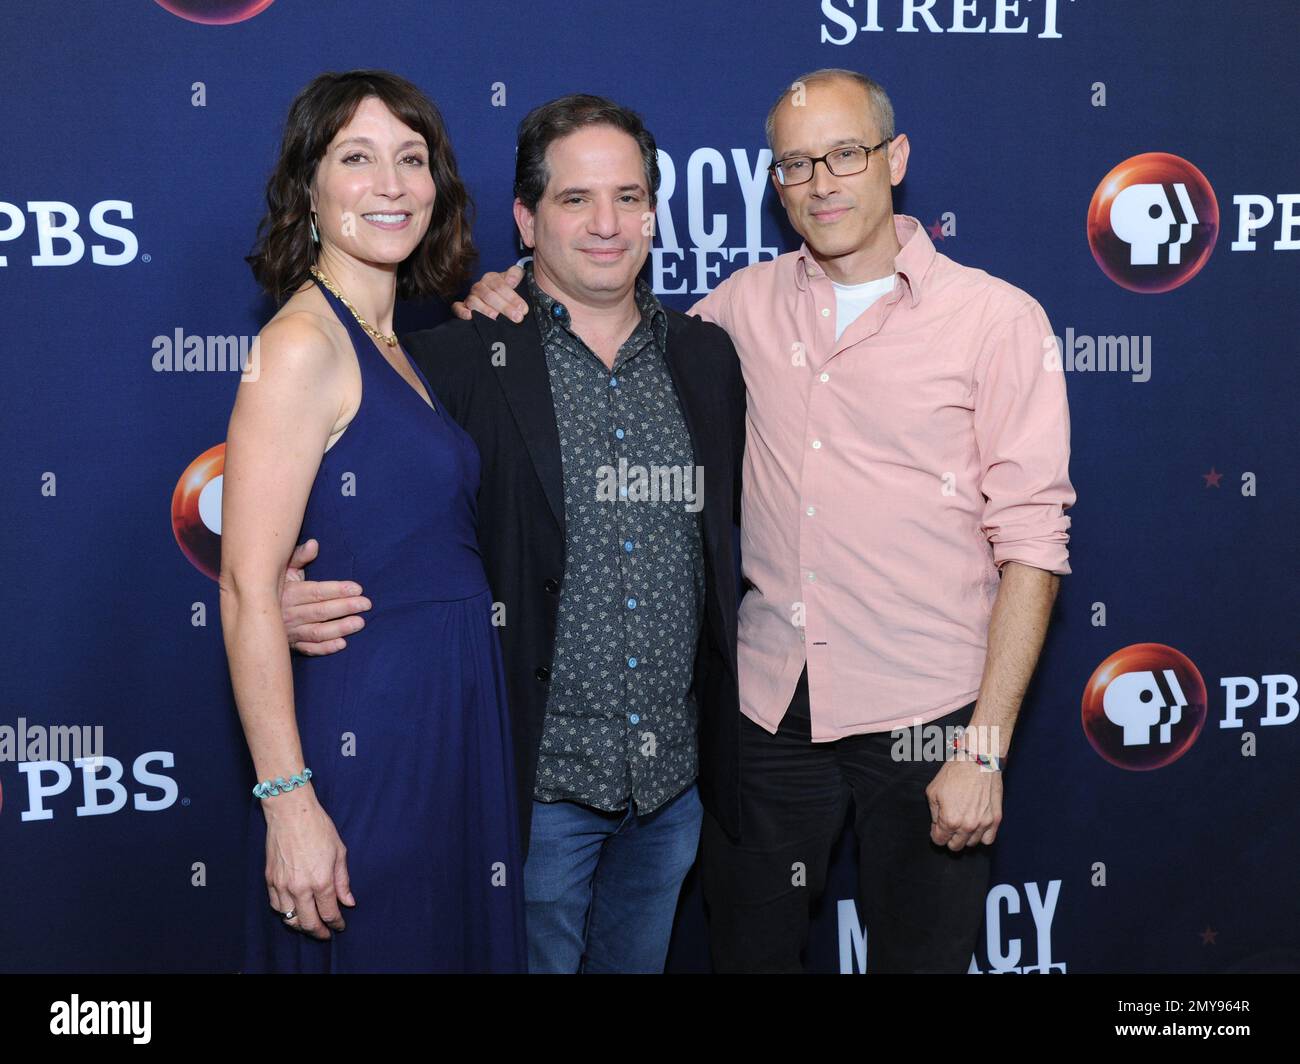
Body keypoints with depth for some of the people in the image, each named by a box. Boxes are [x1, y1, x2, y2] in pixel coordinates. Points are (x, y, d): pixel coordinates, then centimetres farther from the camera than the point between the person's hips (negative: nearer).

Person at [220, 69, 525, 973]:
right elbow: (249, 592, -19)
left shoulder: (393, 346, 10)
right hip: (366, 728, -9)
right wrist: (287, 802, -22)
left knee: (457, 943, 19)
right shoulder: (301, 345, -15)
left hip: (452, 724, 9)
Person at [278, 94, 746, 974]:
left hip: (676, 775, 5)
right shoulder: (457, 362, -9)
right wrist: (288, 599, -26)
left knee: (639, 960, 22)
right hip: (538, 780, -4)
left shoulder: (708, 358, 5)